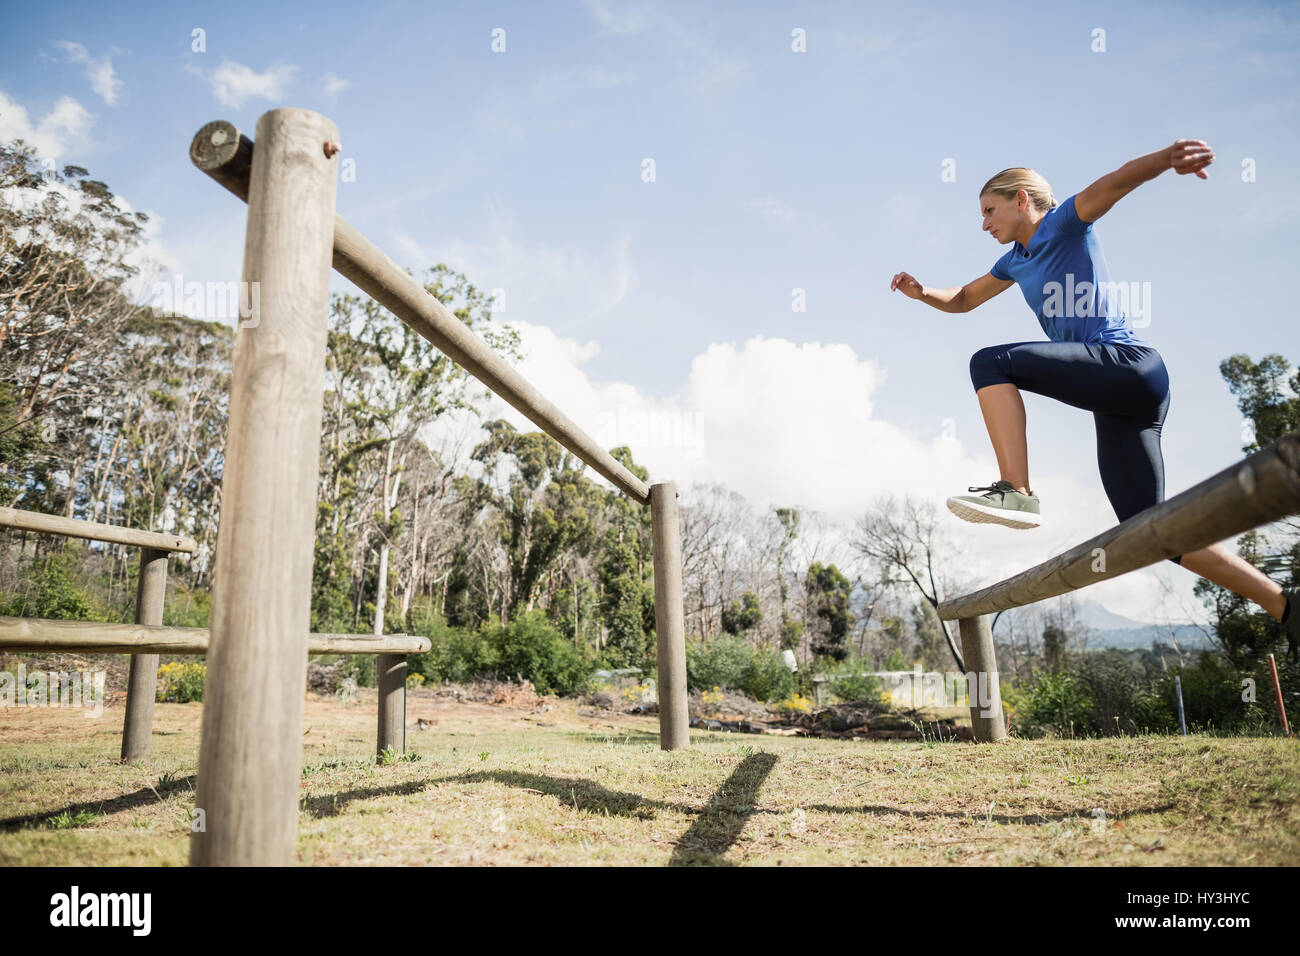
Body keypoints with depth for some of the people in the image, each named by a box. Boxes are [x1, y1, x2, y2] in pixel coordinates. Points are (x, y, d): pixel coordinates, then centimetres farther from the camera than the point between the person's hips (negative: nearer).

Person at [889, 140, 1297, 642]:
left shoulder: (1065, 222, 1)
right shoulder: (1015, 261, 23)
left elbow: (1112, 183, -19)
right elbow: (962, 300, 32)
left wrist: (1165, 157, -40)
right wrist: (922, 292, 11)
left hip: (1127, 363, -9)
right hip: (1115, 397, 9)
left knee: (990, 362, -21)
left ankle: (1017, 492, -32)